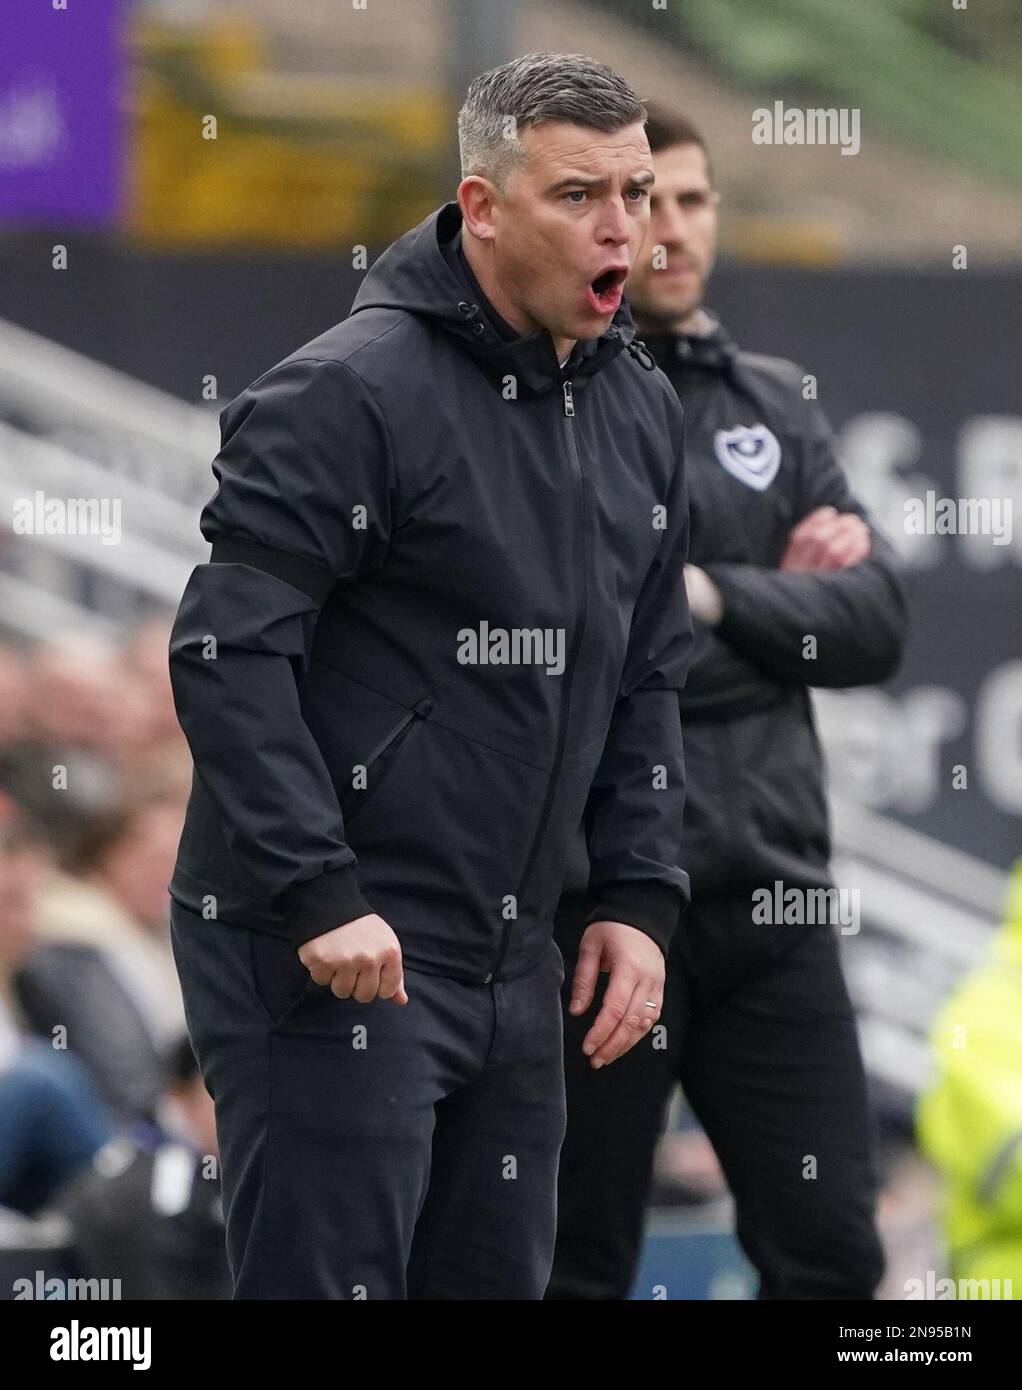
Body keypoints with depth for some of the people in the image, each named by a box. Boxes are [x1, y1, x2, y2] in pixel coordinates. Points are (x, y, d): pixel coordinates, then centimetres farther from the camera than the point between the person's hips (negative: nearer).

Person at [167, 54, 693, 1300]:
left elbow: (645, 681, 20)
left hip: (508, 962, 8)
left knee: (499, 1277, 12)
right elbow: (226, 654, -19)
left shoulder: (640, 412, 11)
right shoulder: (349, 393, -14)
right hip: (320, 955, -8)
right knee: (328, 1284, -9)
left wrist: (640, 896, 8)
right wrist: (318, 899, -24)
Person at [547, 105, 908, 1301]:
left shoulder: (773, 407, 14)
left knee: (830, 1251, 3)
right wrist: (780, 603, -9)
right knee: (576, 1264, 3)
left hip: (769, 898, 5)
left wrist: (707, 597, -10)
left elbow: (873, 619, 6)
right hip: (588, 901, -4)